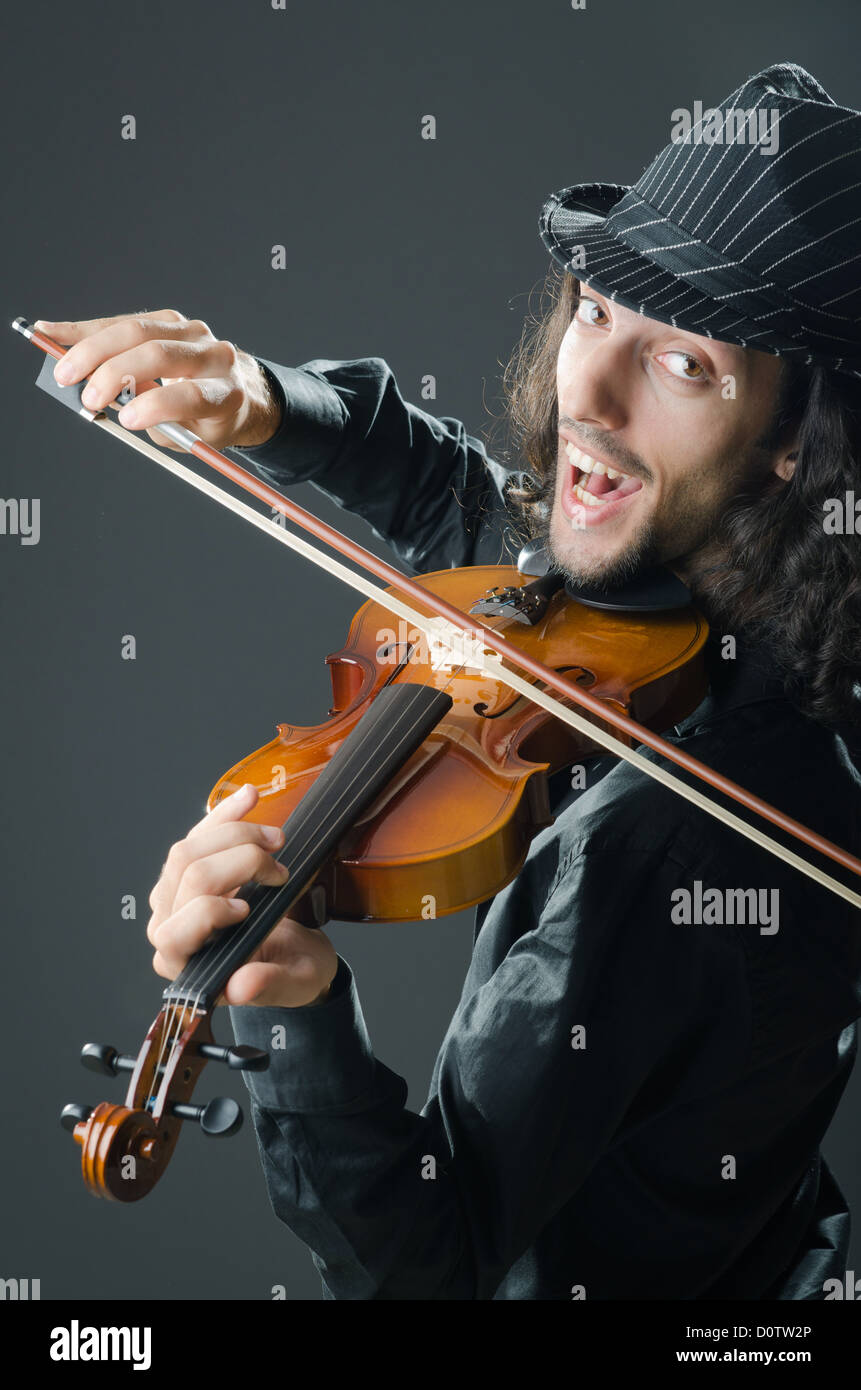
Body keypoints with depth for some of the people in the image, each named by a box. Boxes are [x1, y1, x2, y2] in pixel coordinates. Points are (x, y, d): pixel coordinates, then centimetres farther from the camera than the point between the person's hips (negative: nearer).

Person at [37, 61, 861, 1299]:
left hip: (614, 1269, -7)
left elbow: (424, 1267, -33)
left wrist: (297, 1011, -48)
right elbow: (429, 479, 7)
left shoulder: (659, 843, -35)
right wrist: (262, 405, -12)